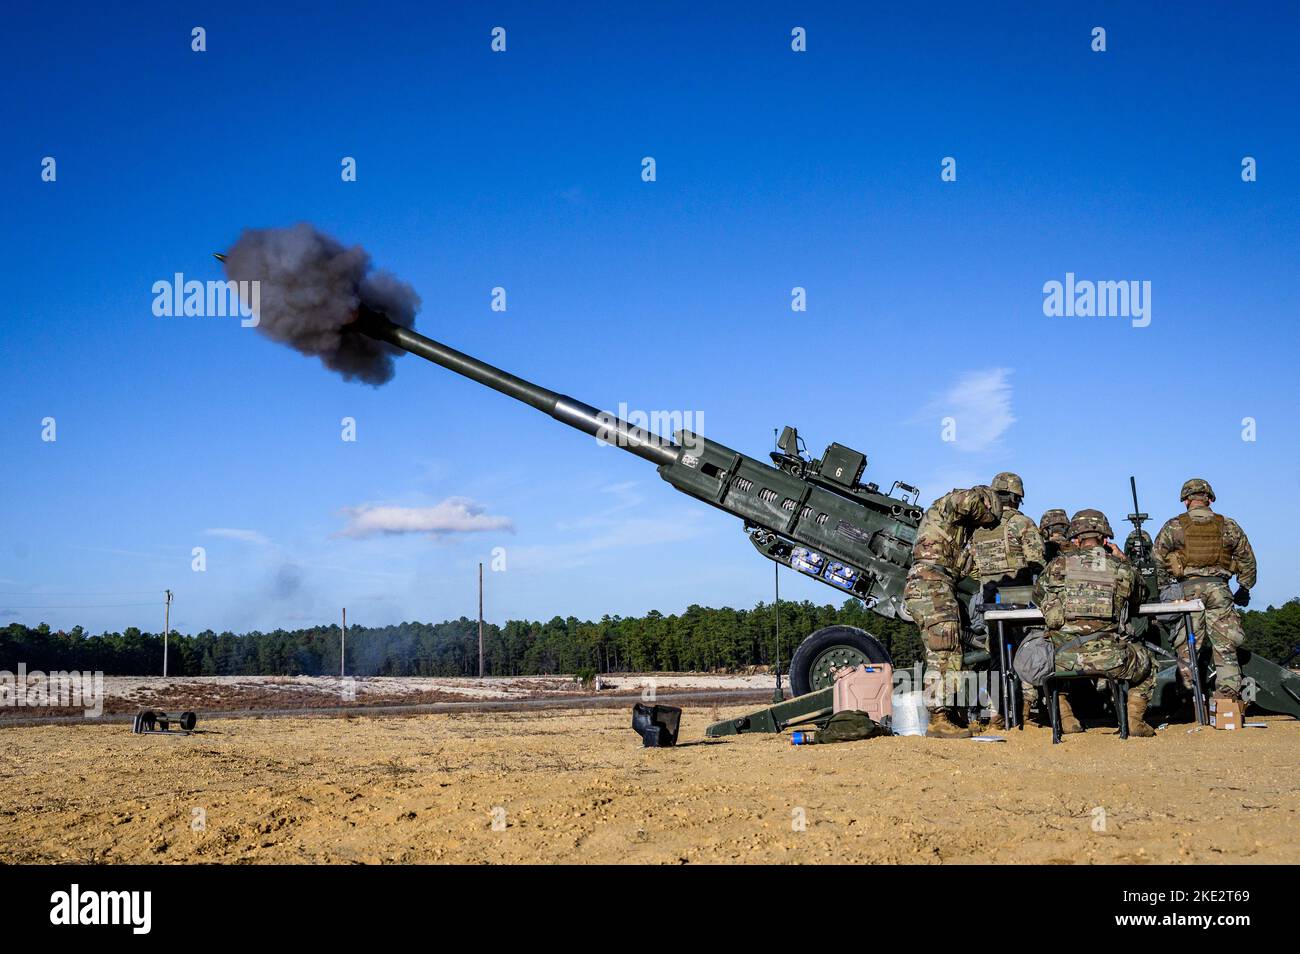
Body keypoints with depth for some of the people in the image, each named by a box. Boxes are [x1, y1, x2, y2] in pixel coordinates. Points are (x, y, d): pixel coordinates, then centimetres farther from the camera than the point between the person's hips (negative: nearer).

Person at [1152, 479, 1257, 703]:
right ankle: (1229, 695, -1)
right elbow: (1247, 559, 15)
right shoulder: (1228, 526, 10)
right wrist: (1244, 588, 26)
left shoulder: (1173, 526, 4)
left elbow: (1157, 559, 5)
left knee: (1187, 646, 3)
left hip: (1188, 587, -1)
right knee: (1225, 646, 4)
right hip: (1219, 587, 1)